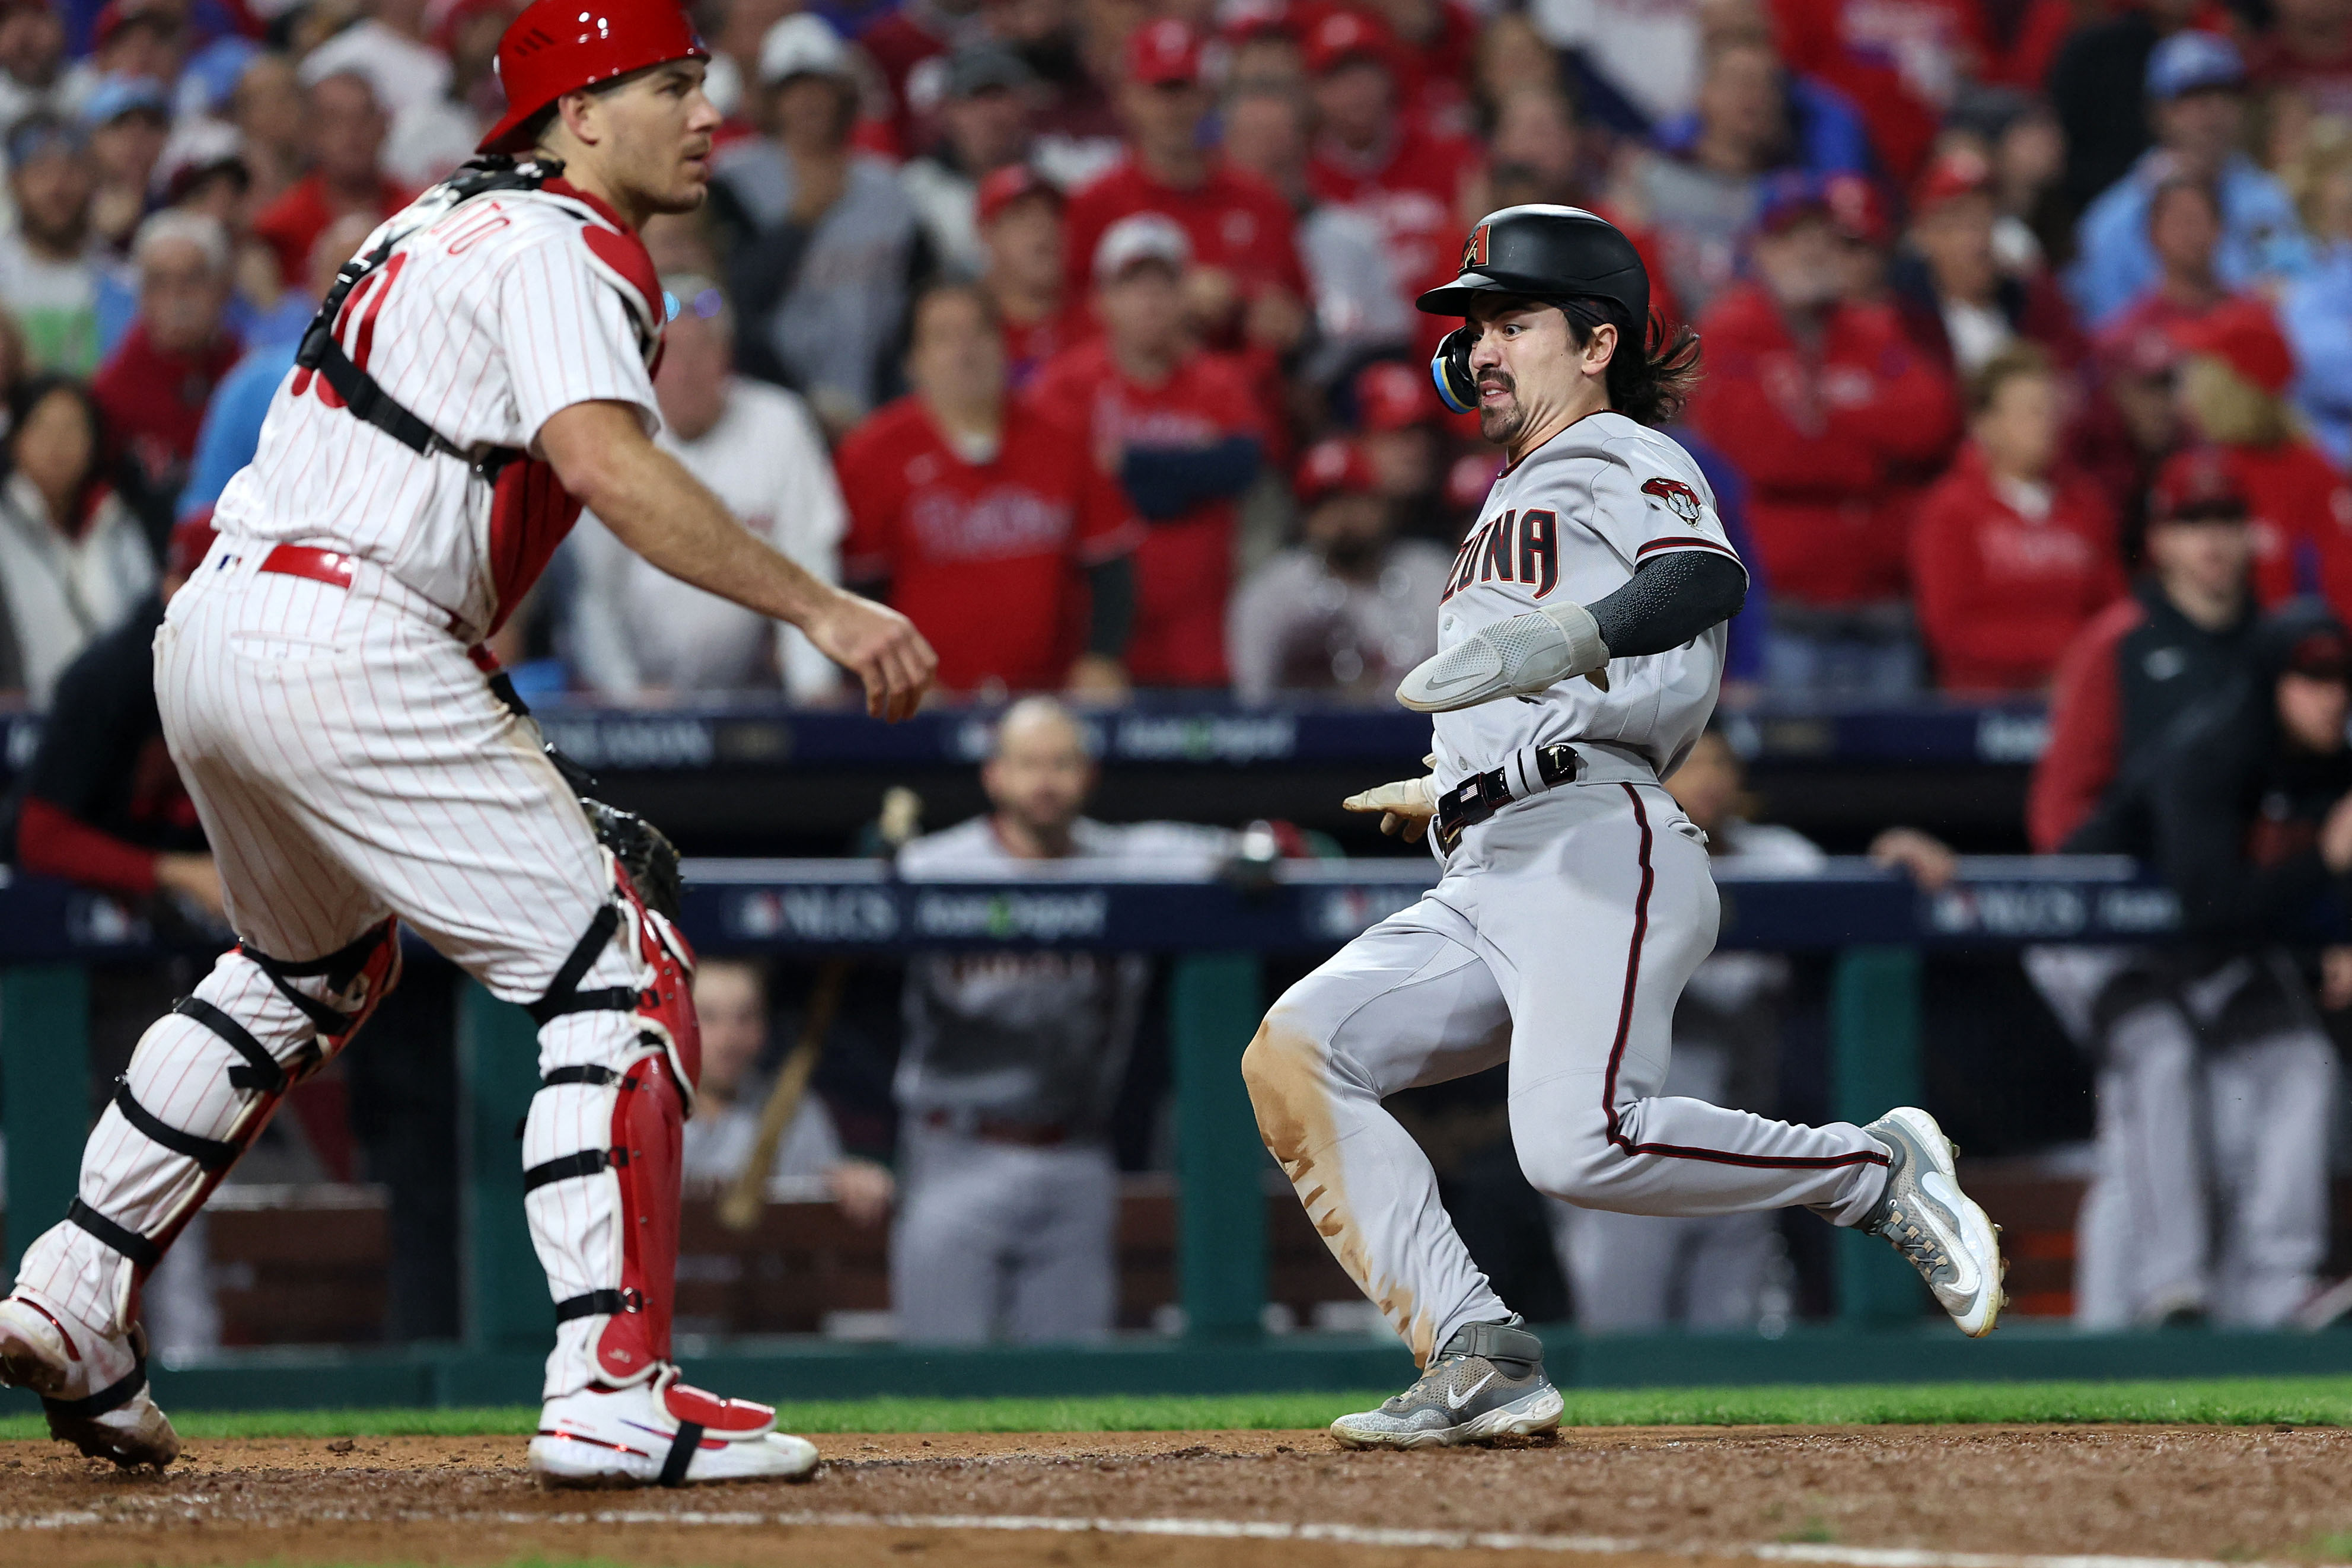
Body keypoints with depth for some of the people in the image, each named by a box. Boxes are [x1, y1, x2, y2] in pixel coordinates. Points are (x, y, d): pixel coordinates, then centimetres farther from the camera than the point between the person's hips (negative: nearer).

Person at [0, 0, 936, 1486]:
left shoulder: (454, 218, 23)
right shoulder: (568, 247, -7)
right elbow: (605, 462, -25)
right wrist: (822, 609, -26)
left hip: (208, 630, 10)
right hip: (346, 648, -10)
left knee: (315, 967, 31)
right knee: (620, 974, -7)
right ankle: (611, 1391, -16)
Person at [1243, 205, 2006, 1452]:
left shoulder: (1625, 462, 5)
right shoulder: (1512, 507, 33)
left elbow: (1706, 579, -18)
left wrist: (1556, 641, -35)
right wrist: (1452, 796, 44)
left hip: (1596, 846, -9)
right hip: (1481, 885, 9)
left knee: (1578, 1145, -27)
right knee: (1292, 1053, -12)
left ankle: (1876, 1173, -6)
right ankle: (1478, 1362, -17)